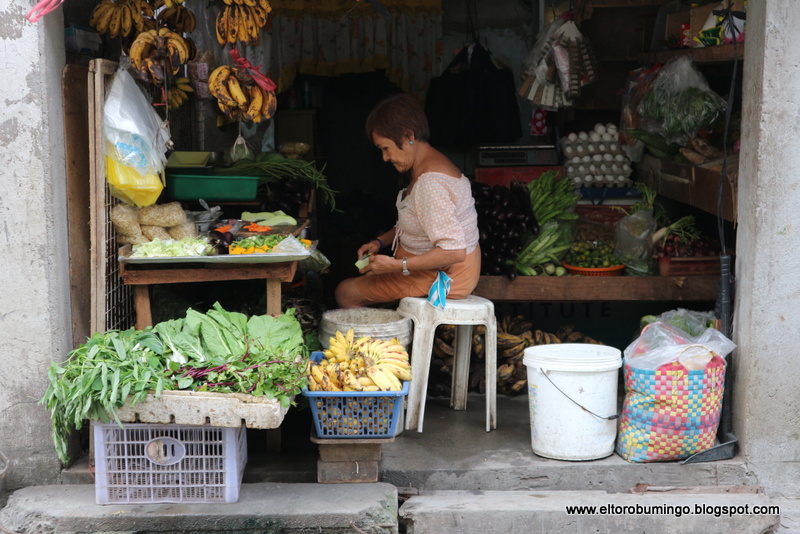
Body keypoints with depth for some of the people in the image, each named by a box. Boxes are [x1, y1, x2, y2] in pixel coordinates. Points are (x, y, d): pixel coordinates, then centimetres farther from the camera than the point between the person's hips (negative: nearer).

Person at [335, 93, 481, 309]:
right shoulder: (428, 166, 6)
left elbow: (453, 252, -32)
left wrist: (397, 265, -29)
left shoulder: (430, 184, -27)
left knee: (346, 293, -3)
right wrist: (380, 242, 7)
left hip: (442, 276, -11)